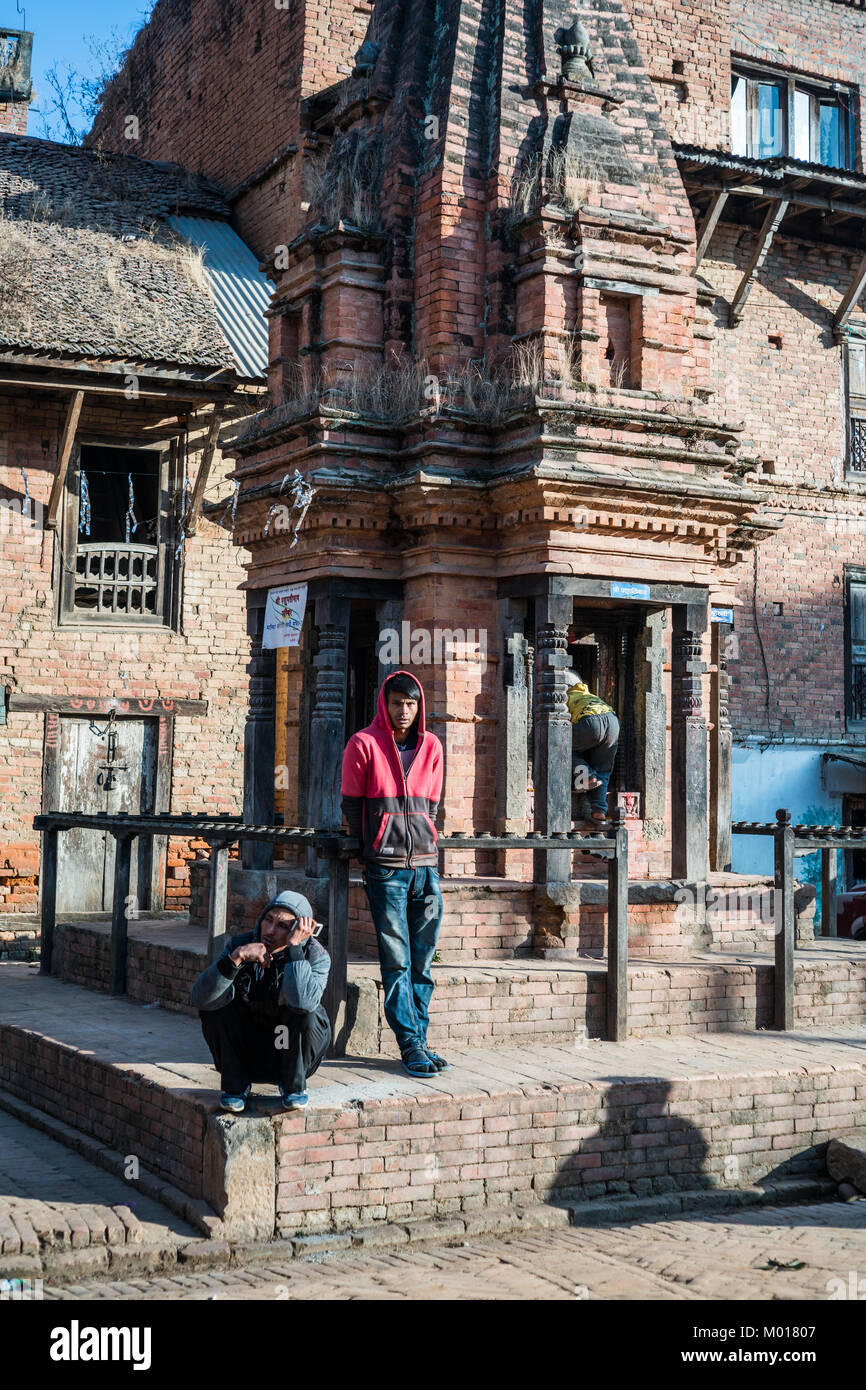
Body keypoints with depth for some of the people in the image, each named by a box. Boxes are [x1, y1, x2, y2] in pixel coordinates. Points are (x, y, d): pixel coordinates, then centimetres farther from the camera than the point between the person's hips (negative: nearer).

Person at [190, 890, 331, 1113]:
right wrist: (237, 957, -38)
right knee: (214, 1005, -22)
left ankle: (293, 1084, -7)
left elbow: (303, 1002, -41)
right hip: (247, 1055, 2)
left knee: (306, 1015, -31)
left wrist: (294, 948, -36)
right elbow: (200, 998, -27)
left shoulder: (315, 956, -17)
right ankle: (236, 1084, -7)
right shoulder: (241, 944, -13)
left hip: (293, 1053, -2)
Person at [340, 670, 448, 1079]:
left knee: (422, 962, 6)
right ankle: (409, 1046, 0)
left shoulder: (430, 746, 9)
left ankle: (419, 1040, 12)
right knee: (396, 962, -3)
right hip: (385, 868, -4)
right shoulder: (363, 744, -3)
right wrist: (372, 849, 7)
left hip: (425, 865, 4)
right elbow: (351, 804, 3)